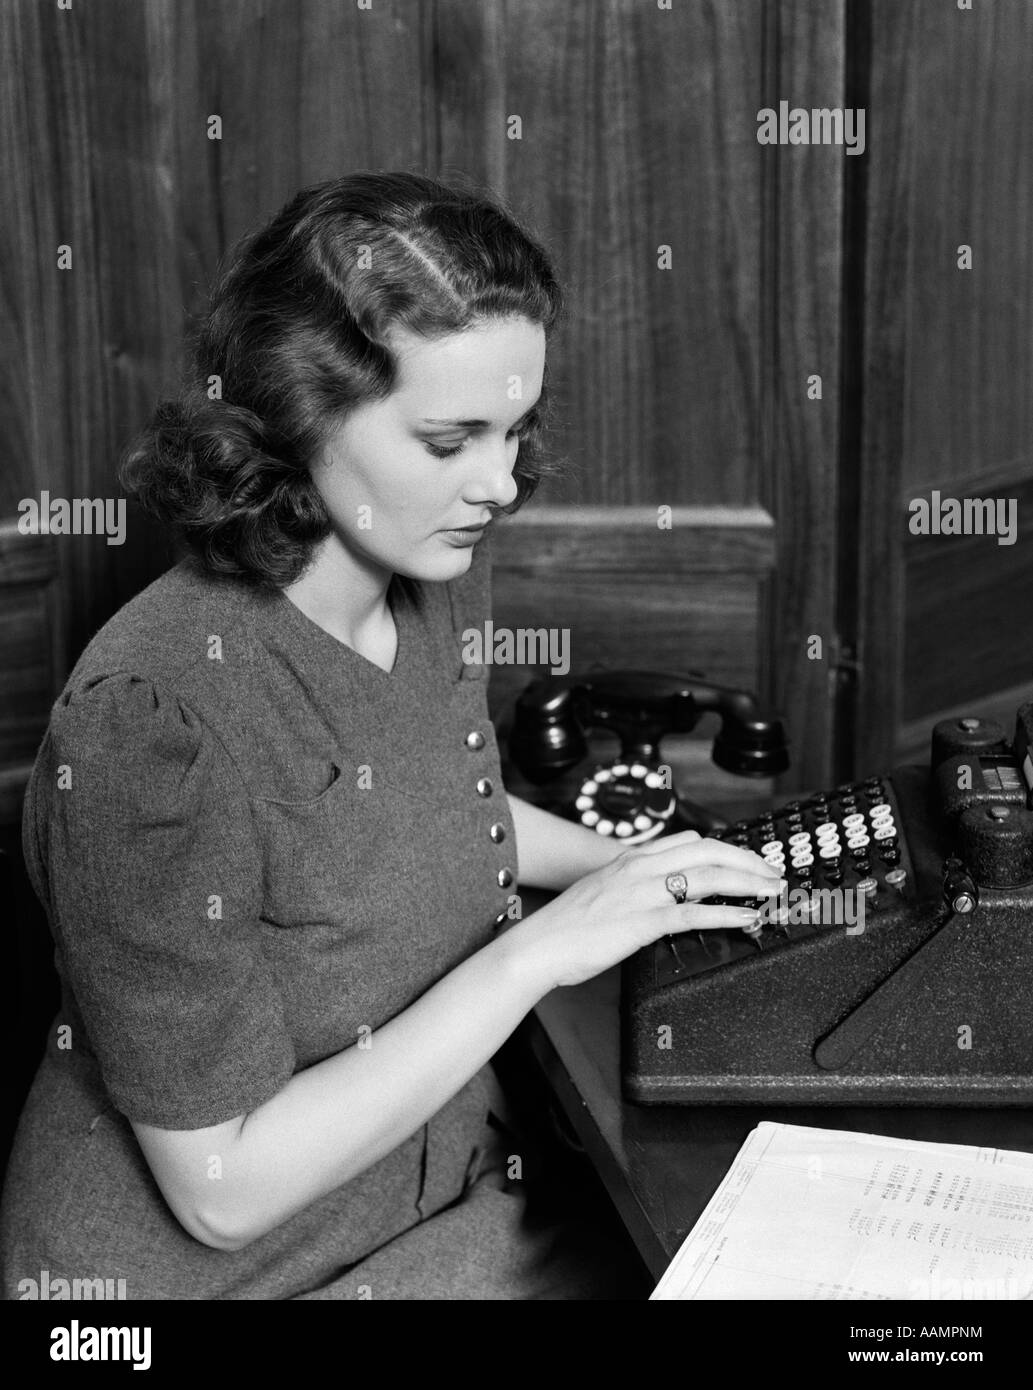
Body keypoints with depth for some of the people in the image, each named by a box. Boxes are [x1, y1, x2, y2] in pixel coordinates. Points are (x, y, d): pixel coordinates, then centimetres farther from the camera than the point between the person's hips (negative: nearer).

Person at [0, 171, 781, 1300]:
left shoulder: (440, 580, -5)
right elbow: (224, 1186, -24)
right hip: (218, 1262, -7)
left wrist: (628, 866, 2)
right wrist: (536, 951, -24)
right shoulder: (149, 723, -29)